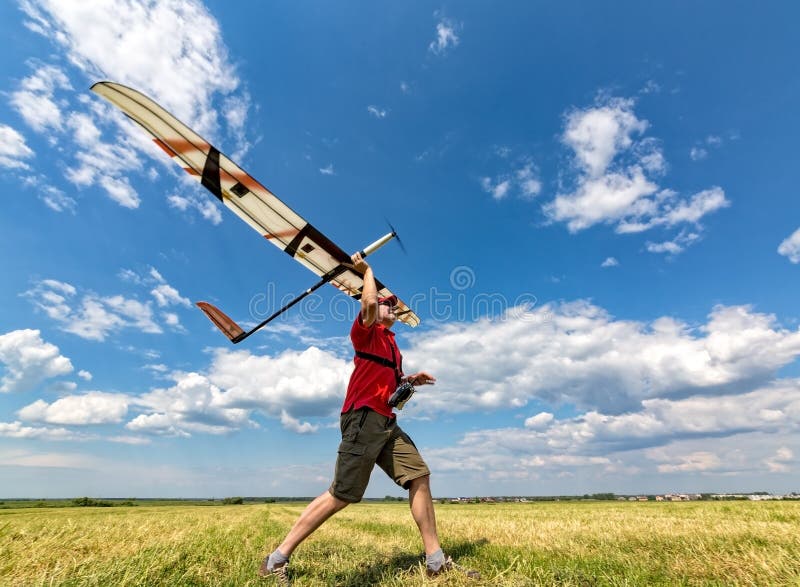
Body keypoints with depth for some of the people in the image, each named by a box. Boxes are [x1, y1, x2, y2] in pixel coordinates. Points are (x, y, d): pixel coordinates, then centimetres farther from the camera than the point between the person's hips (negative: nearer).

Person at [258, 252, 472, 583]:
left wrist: (411, 380, 13)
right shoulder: (365, 330, 1)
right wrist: (367, 270, -2)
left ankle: (436, 561, 13)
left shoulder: (392, 344, 25)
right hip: (363, 418, -9)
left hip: (386, 421, 9)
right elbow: (369, 301, -19)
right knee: (342, 495, -8)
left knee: (419, 476, 3)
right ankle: (277, 560, 6)